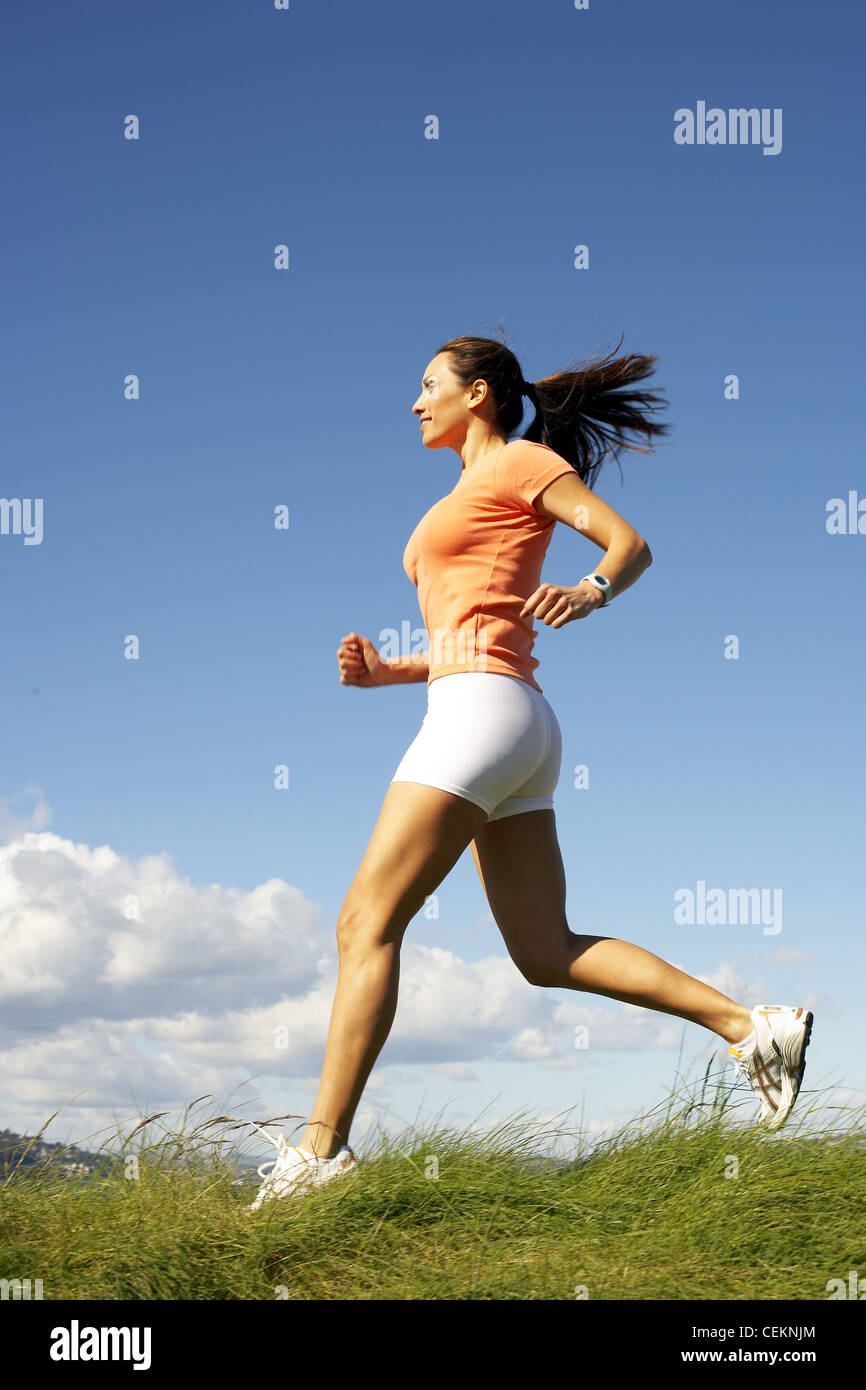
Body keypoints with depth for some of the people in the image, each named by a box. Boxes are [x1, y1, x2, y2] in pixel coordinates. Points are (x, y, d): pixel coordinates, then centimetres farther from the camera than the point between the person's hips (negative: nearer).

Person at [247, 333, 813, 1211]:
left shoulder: (520, 461, 4)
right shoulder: (474, 501, 29)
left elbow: (630, 543, -5)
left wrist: (589, 593, -27)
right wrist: (381, 673, 13)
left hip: (483, 711, -10)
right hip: (515, 736, 10)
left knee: (365, 923, -11)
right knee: (547, 954, 4)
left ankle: (323, 1146, -12)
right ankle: (753, 1028, -1)